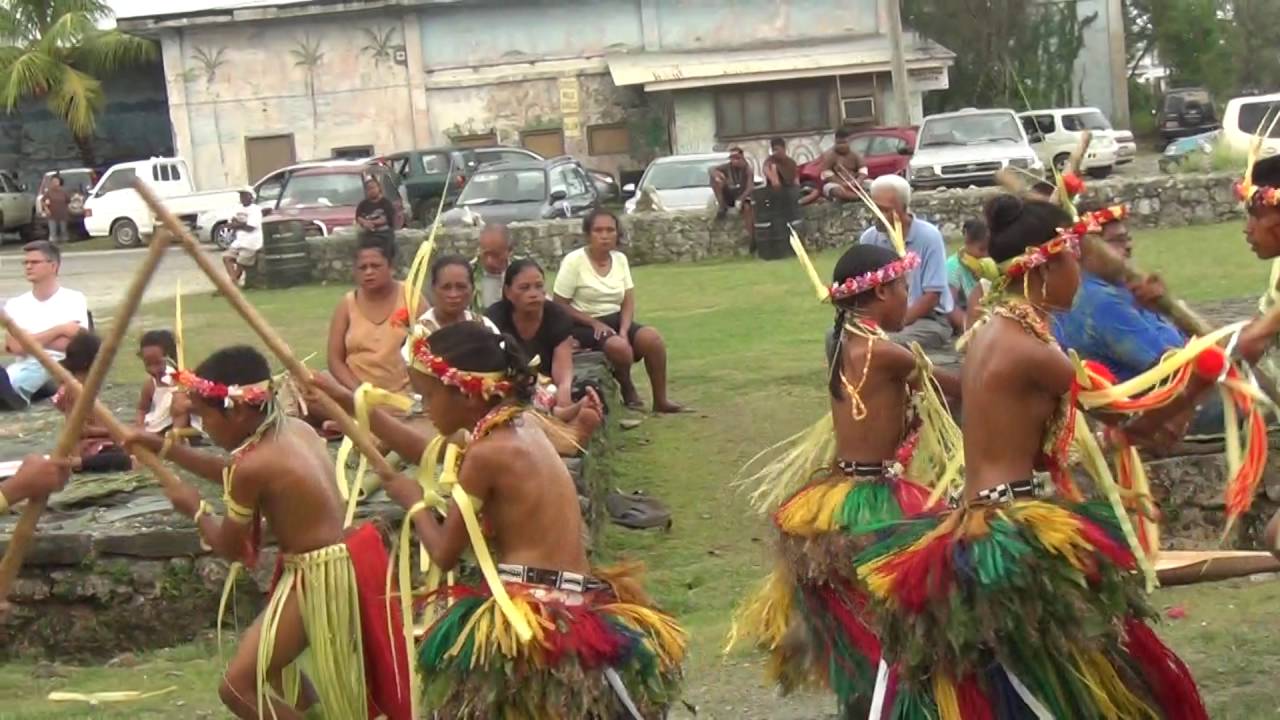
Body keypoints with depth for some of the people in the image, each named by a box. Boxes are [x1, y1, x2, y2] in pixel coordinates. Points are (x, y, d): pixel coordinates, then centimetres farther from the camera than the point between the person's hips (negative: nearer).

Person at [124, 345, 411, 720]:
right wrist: (166, 448, 24)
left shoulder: (254, 464, -21)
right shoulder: (294, 429, 6)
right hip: (336, 568, 10)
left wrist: (196, 509, 13)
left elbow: (230, 548, -6)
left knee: (239, 685, -6)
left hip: (318, 580, -10)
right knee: (266, 665, 27)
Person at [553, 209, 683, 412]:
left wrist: (623, 330, -15)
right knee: (620, 347, -33)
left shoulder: (620, 259, 5)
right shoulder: (574, 262, -12)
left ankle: (660, 400, -8)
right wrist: (595, 323, -18)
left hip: (615, 320, 6)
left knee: (652, 338, -21)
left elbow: (628, 302, 4)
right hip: (584, 325, -6)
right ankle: (627, 389, -1)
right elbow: (560, 306, -12)